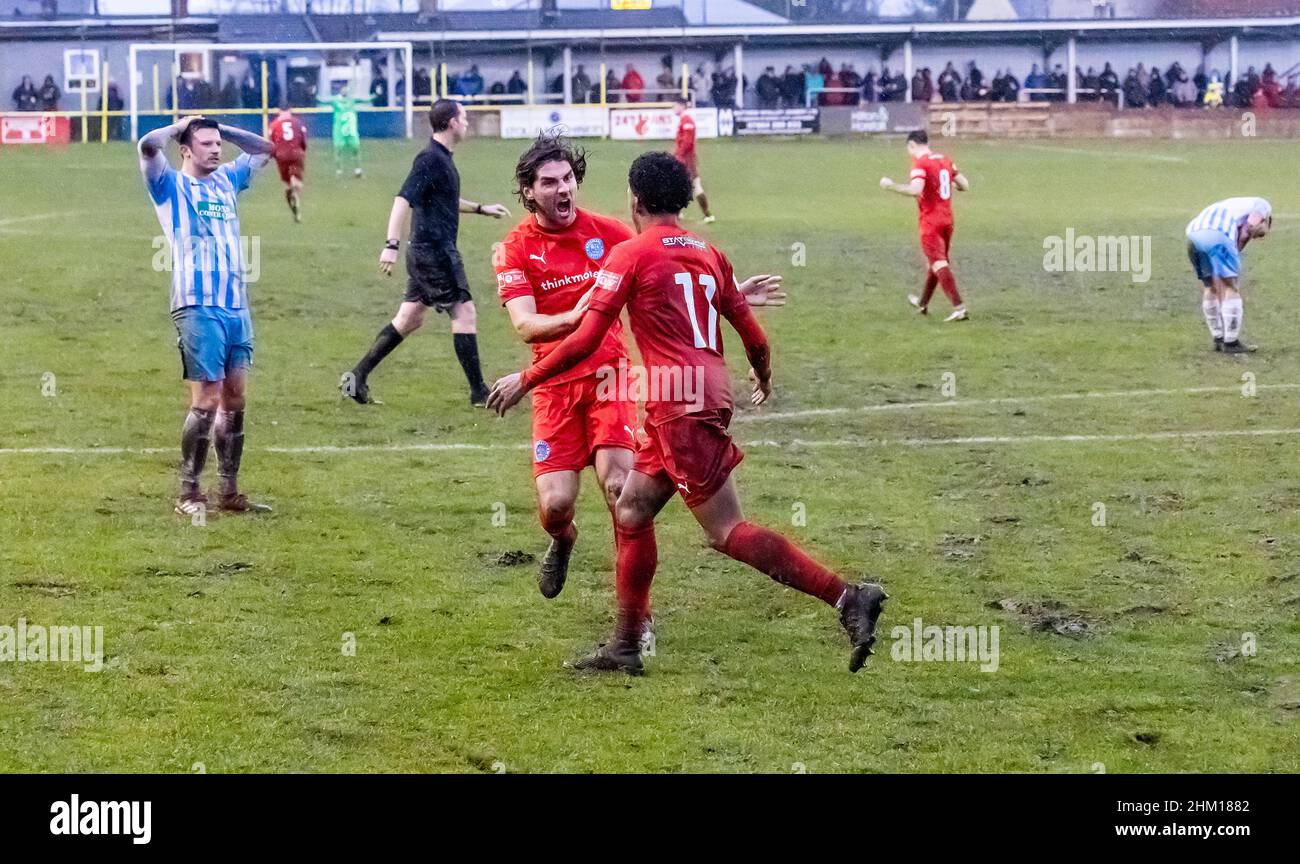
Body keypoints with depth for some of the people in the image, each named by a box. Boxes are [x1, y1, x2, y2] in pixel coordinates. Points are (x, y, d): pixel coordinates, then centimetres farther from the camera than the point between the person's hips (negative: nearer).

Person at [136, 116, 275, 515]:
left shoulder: (227, 180, 18)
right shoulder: (171, 185, 1)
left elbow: (264, 148, 30)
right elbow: (148, 145, -16)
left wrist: (220, 128, 19)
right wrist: (180, 126, 1)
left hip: (237, 307, 6)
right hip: (199, 309, -6)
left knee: (234, 401, 7)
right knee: (206, 402, -8)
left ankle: (228, 492, 14)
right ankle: (188, 493, 0)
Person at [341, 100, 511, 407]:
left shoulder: (442, 159, 16)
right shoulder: (431, 160, -16)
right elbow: (404, 199, -24)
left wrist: (481, 208, 38)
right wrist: (392, 244, -32)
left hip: (425, 253, 10)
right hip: (435, 252, -10)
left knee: (408, 319, 12)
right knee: (465, 313, -5)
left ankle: (358, 377, 13)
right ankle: (479, 392, -1)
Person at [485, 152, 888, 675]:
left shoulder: (631, 255, -5)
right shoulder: (708, 254, 15)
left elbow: (585, 341, -9)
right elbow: (753, 335, 17)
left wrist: (525, 381, 2)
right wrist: (763, 379, 38)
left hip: (680, 406, -8)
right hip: (711, 393, 8)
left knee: (727, 533, -8)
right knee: (631, 511, 17)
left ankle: (847, 598, -16)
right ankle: (625, 647, 21)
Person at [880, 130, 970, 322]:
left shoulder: (920, 164, -13)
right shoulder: (945, 160, 9)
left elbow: (915, 190, -27)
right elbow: (964, 185, 11)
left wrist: (891, 186, -16)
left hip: (930, 222, -8)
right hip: (947, 219, 8)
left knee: (939, 264, -10)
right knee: (936, 261, 20)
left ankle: (959, 307, -22)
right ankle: (922, 303, 38)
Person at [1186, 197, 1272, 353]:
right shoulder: (1263, 206, 25)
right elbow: (1249, 227, 3)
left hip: (1194, 235, 7)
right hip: (1216, 234, -7)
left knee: (1210, 286, 22)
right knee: (1231, 287, 4)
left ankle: (1219, 340, 28)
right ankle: (1231, 343, 6)